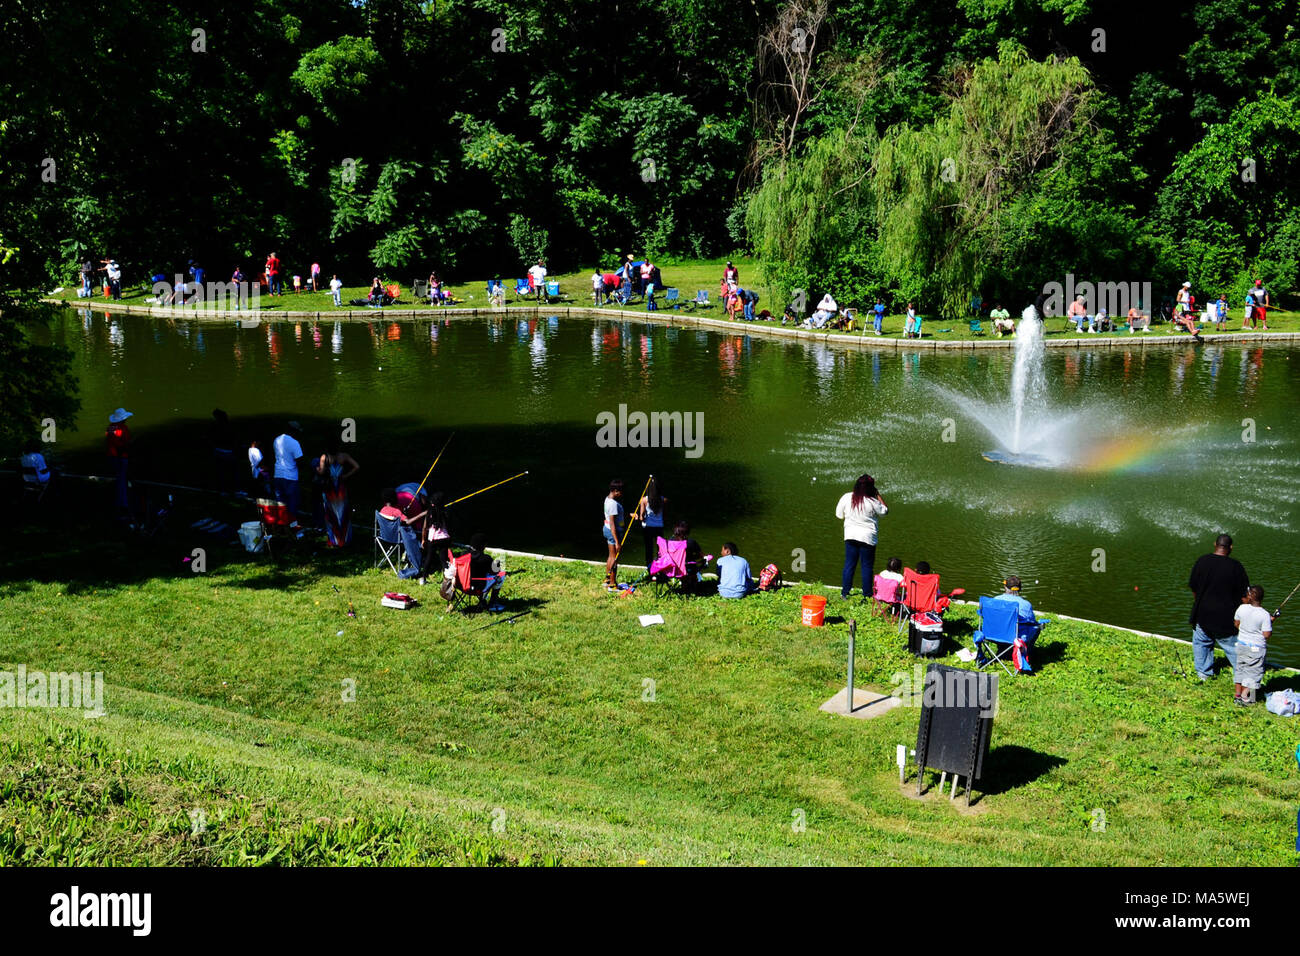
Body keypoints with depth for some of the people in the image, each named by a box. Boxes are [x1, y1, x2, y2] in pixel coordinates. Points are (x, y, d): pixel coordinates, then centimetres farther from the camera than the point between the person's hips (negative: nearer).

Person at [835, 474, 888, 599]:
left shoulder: (846, 497, -8)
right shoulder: (872, 501, -16)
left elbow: (839, 514, 3)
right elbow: (885, 511, 1)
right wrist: (878, 495, 3)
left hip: (850, 535, 3)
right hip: (867, 537, -3)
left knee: (849, 564, 11)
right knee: (867, 566, 7)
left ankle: (844, 592, 14)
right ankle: (867, 594, 11)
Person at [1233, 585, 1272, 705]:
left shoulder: (1242, 608, -8)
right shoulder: (1265, 615, -18)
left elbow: (1236, 624, 6)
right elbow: (1267, 635, -16)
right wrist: (1270, 622, -2)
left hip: (1241, 644, 4)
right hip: (1257, 648, -4)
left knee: (1240, 669, 15)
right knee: (1253, 672, 6)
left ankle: (1237, 694, 22)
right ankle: (1244, 696, 2)